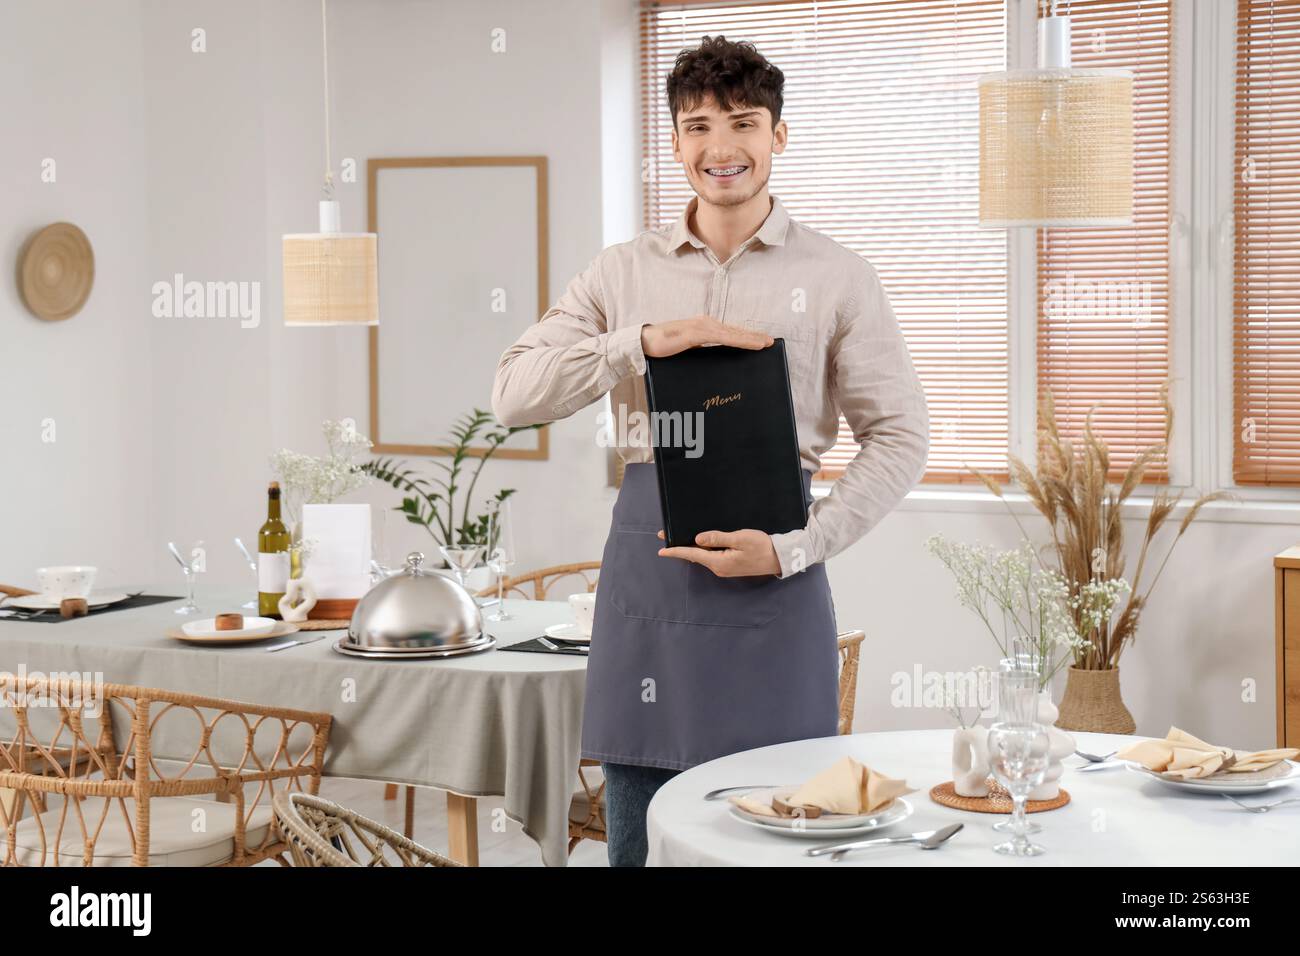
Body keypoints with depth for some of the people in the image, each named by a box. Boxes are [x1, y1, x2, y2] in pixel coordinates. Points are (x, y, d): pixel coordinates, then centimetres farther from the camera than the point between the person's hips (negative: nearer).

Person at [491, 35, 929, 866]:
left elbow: (901, 437, 2)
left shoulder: (837, 277, 4)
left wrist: (791, 548, -10)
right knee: (639, 834, 8)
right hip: (646, 555, 2)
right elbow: (514, 394, 3)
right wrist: (642, 343, -12)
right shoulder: (624, 271, 11)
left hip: (771, 576, -2)